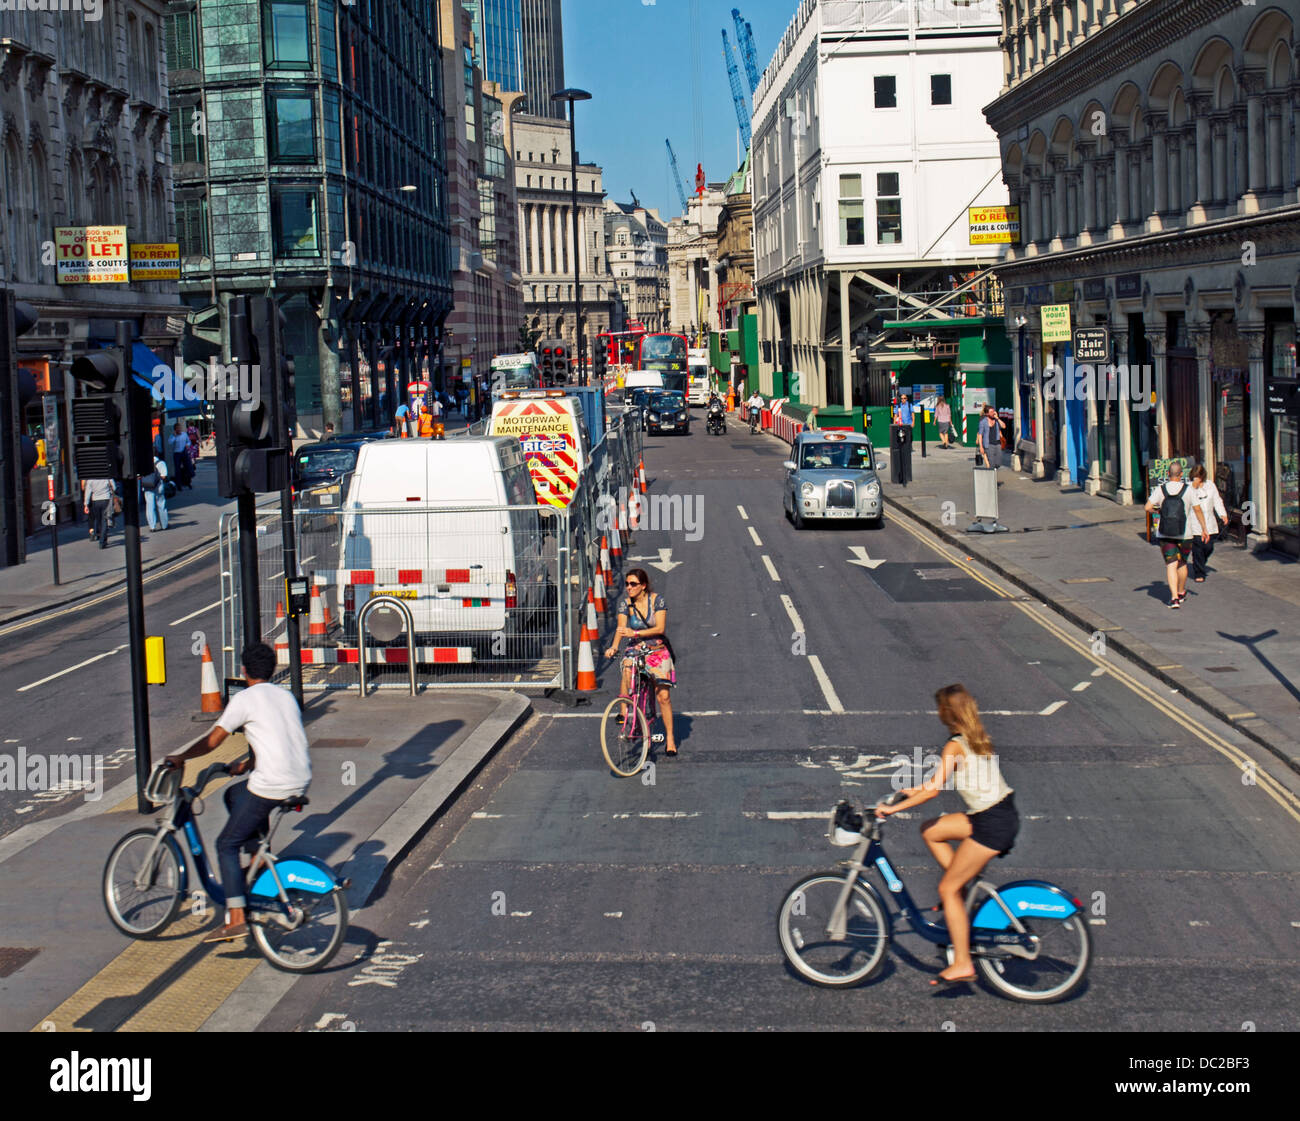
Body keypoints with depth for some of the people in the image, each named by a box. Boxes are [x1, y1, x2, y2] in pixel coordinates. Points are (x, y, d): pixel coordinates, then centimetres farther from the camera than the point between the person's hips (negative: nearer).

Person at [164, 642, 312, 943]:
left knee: (227, 845, 2)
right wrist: (247, 763, 38)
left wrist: (179, 758, 13)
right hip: (301, 780, 8)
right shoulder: (286, 695, 17)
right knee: (234, 794, 31)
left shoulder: (245, 699, -4)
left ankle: (236, 919, -7)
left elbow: (213, 740, -3)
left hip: (271, 784, -8)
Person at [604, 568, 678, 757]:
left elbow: (660, 628, -17)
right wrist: (614, 647, -32)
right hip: (635, 649, 2)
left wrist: (635, 633, -30)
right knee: (627, 670, -34)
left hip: (658, 651, -2)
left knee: (663, 695, -6)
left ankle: (670, 738, 5)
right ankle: (624, 712, -25)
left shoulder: (657, 600, -9)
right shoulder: (625, 603, -3)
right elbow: (621, 629, -12)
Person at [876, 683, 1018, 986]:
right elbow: (947, 778, 22)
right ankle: (964, 885, 17)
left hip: (992, 824, -9)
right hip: (1003, 812, 9)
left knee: (947, 888, -2)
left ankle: (962, 964, -1)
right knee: (930, 831, 18)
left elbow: (934, 789, -21)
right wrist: (912, 790, 24)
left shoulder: (955, 746, -14)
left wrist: (893, 808, -14)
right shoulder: (978, 738, 12)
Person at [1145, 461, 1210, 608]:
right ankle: (1181, 593, 36)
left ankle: (1174, 598, -15)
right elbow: (1198, 510, -4)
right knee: (1182, 563, 19)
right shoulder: (1188, 489, -6)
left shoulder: (1160, 489, -4)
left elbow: (1148, 508, -12)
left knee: (1170, 565, -1)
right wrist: (1205, 529, 5)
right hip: (1185, 534, 0)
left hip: (1164, 535, 0)